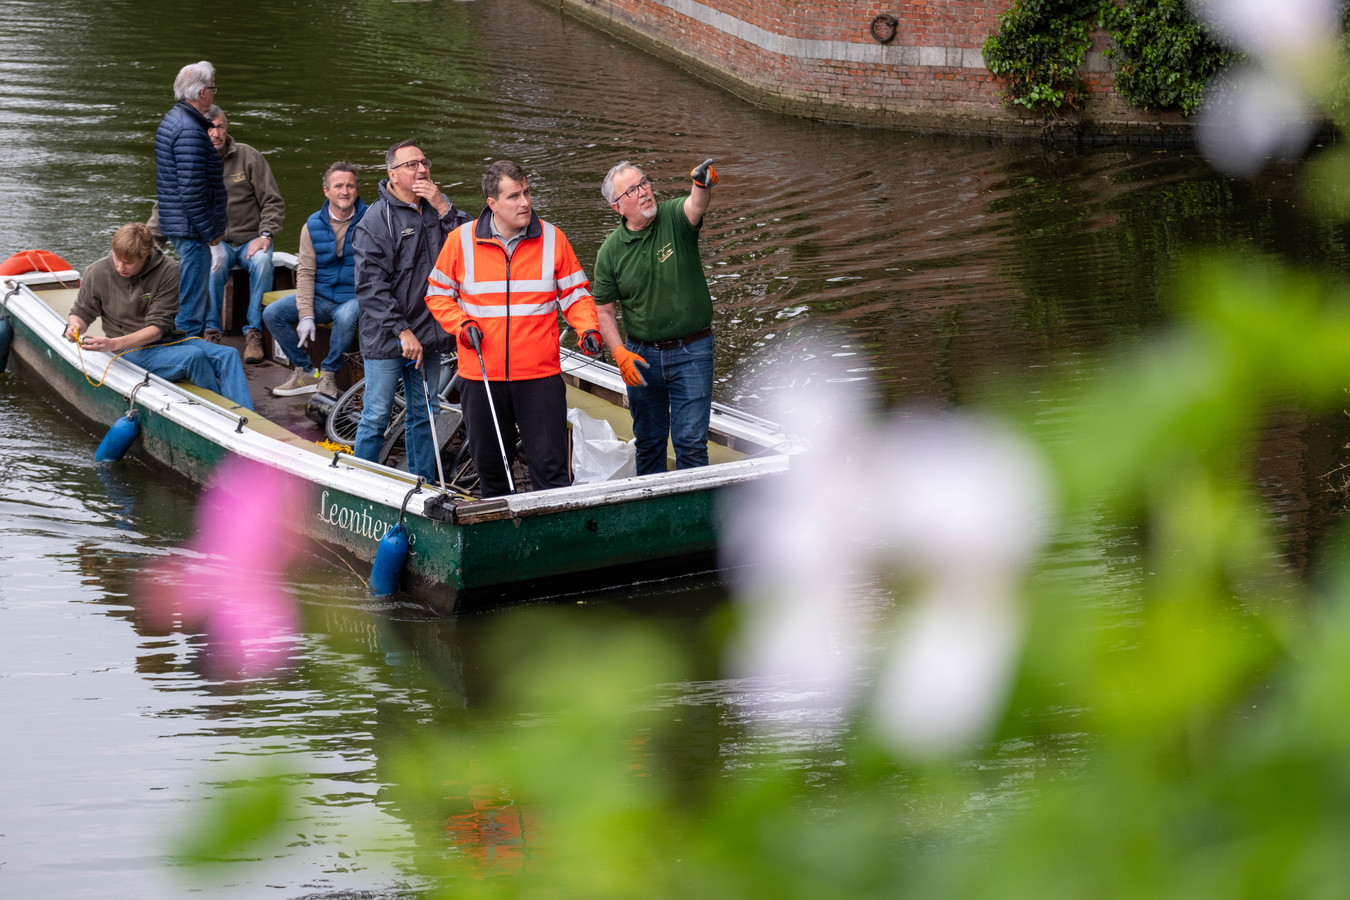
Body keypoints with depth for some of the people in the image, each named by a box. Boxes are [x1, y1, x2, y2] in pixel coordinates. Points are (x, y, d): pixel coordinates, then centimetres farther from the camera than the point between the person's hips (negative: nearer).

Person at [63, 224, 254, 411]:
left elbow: (158, 328, -13)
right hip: (132, 352, -2)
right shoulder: (97, 274, -5)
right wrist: (75, 326, -15)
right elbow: (81, 313, 11)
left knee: (228, 355, -24)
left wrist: (114, 344, -26)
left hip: (169, 340, 2)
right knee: (194, 356, -31)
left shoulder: (168, 271, -10)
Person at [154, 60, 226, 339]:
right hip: (192, 229, -11)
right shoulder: (189, 130, -21)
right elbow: (191, 190, -24)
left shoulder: (172, 120, 14)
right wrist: (210, 232, -18)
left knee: (194, 296, 20)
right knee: (192, 300, -5)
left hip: (177, 223, 11)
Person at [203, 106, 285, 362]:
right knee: (213, 264, -34)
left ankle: (254, 332, -28)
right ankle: (211, 330, -24)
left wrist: (265, 236, -14)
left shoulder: (249, 157, -1)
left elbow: (273, 203, 0)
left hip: (251, 238, 0)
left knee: (262, 261, -34)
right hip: (215, 241, 0)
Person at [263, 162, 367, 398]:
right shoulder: (313, 226, 3)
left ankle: (329, 373, -15)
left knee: (346, 317, -38)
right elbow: (305, 272, -1)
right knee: (272, 313, -12)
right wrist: (306, 315, -12)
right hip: (320, 297, 4)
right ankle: (305, 372, 0)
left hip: (355, 298, -4)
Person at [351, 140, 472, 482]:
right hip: (385, 337, -5)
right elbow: (371, 285, -14)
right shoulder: (376, 219, -10)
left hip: (428, 334, 6)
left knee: (424, 414, 13)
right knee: (376, 417, -1)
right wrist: (402, 331, -18)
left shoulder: (437, 209, 7)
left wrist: (443, 208, -14)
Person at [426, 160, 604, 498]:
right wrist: (461, 324, -7)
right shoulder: (462, 240, -1)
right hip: (481, 377, 1)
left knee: (550, 464, -6)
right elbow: (438, 293, 10)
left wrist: (588, 328, -12)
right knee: (489, 463, 12)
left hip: (540, 376, -1)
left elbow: (575, 293, 7)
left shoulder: (552, 239, 0)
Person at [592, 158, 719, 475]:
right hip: (641, 355, 3)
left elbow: (695, 204, -33)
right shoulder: (610, 251, -2)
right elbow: (604, 310, 5)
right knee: (648, 443, 13)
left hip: (692, 352, -3)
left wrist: (702, 184, -56)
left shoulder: (674, 218, -8)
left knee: (691, 442, -5)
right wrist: (619, 352, -10)